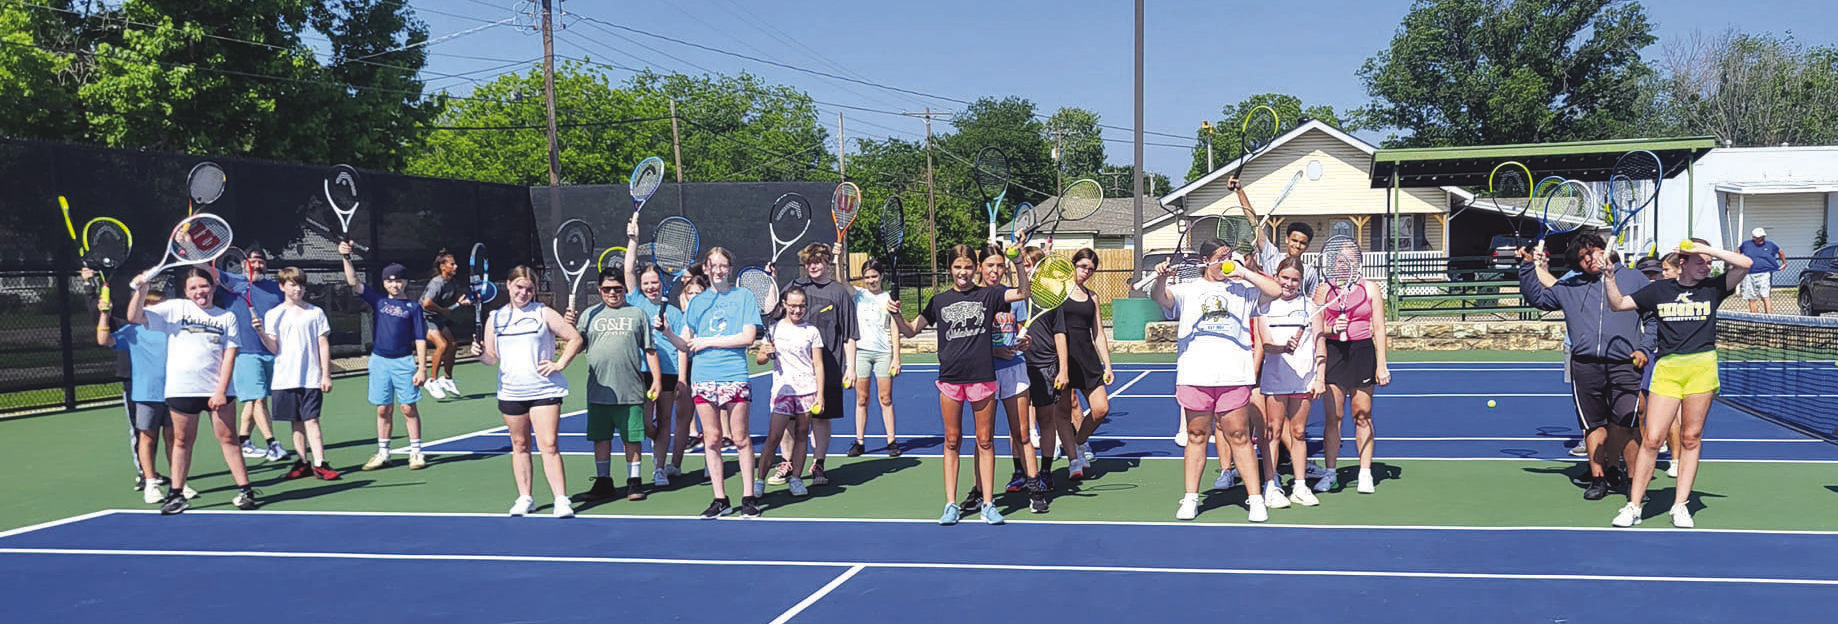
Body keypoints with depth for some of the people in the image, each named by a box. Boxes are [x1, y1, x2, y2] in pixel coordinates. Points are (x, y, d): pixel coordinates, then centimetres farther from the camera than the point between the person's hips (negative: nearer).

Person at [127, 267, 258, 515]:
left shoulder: (227, 317, 6)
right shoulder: (174, 309, 7)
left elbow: (229, 355, 0)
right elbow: (134, 317, 1)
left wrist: (221, 390, -8)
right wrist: (141, 290, -16)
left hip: (217, 390, 0)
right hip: (181, 389, 1)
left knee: (228, 438, 1)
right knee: (182, 440, 6)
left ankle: (245, 490, 5)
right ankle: (176, 494, 14)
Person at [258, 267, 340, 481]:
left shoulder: (315, 313, 6)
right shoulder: (273, 315, 8)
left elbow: (323, 345, 6)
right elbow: (273, 348, 2)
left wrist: (326, 375, 1)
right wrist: (261, 333, -16)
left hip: (311, 378, -2)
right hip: (285, 378, 2)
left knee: (311, 420, -8)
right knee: (296, 422, 6)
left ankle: (320, 463, -10)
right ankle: (302, 463, 12)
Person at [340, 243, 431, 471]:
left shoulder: (413, 307, 2)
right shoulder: (378, 301, 9)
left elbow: (420, 339, 0)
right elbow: (353, 283, 1)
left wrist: (422, 367, -7)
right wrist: (346, 258, -12)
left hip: (404, 361, -3)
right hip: (379, 360, 3)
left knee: (409, 408, -1)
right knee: (383, 410, 8)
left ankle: (416, 452, 6)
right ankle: (382, 453, 16)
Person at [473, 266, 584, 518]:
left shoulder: (544, 314, 2)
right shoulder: (495, 318, 11)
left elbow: (575, 338, 4)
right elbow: (492, 358, 13)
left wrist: (559, 364, -5)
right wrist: (481, 354, -9)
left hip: (544, 390, -3)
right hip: (510, 391, 3)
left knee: (549, 445, -9)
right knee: (520, 445, 9)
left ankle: (561, 500, -8)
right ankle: (524, 498, 19)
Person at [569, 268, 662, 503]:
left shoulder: (637, 314, 9)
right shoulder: (590, 314, 11)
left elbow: (650, 350, 10)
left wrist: (657, 379, 3)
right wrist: (570, 326, -15)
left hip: (631, 392, -1)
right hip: (598, 391, 2)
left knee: (632, 438, 3)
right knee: (601, 438, 7)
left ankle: (634, 482, 13)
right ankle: (603, 483, 18)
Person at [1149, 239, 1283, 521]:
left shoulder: (1242, 289, 15)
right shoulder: (1187, 290, 13)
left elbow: (1275, 290, 4)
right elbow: (1161, 297, -4)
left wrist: (1244, 272, 4)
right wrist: (1161, 279, -25)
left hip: (1234, 376, 0)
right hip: (1194, 375, 0)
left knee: (1239, 436, -1)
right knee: (1197, 436, 5)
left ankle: (1255, 499, 4)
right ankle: (1190, 499, 12)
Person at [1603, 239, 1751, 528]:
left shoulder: (1713, 288, 9)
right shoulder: (1659, 290, 11)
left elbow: (1744, 264, -3)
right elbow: (1618, 303, 14)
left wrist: (1706, 248, -3)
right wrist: (1610, 278, -3)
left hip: (1702, 367, 0)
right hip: (1667, 368, 0)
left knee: (1691, 438, 4)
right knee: (1651, 439, -5)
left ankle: (1680, 506, 13)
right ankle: (1633, 506, 1)